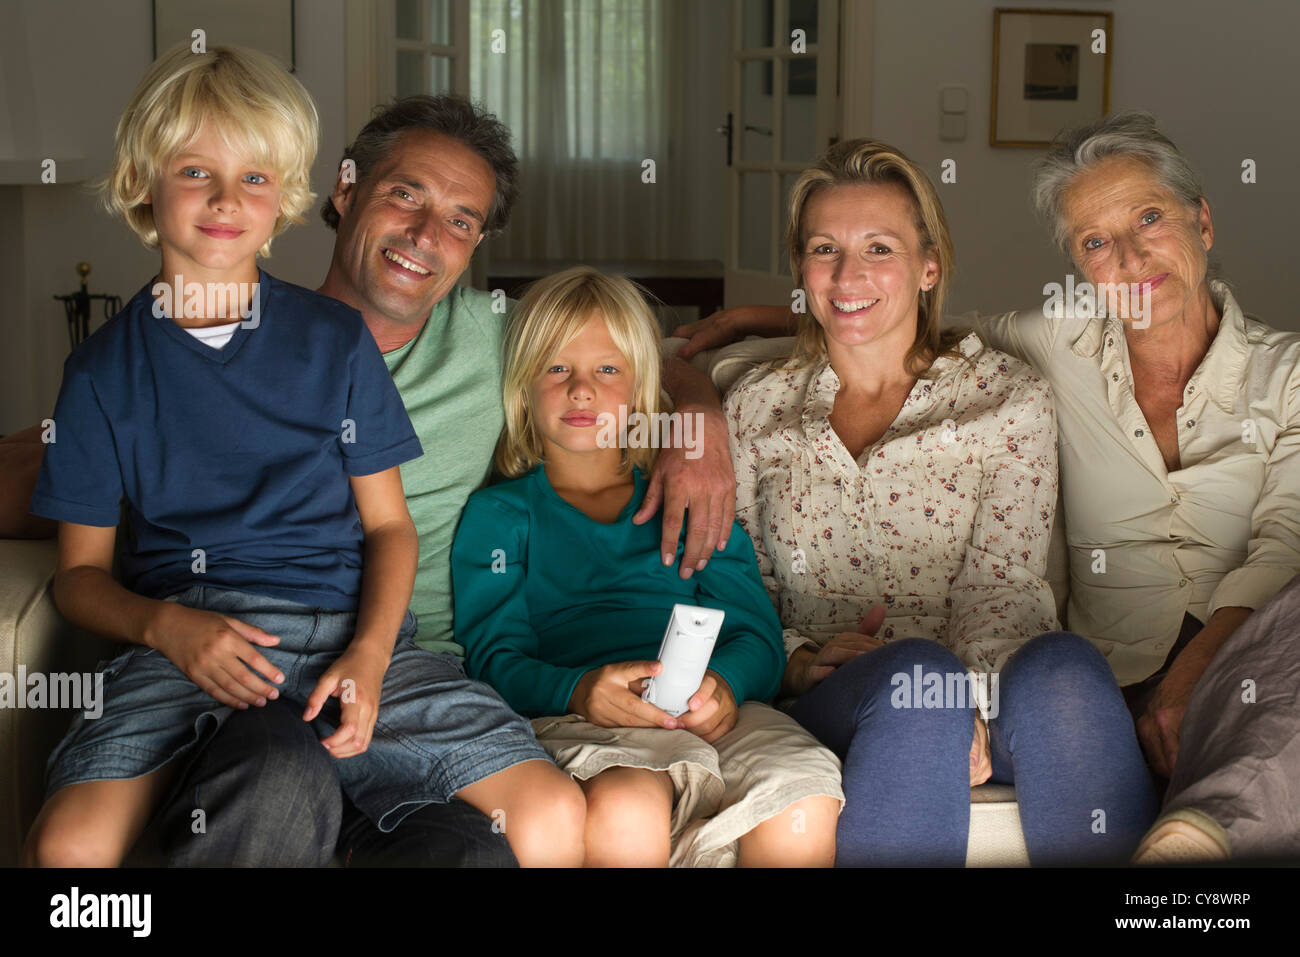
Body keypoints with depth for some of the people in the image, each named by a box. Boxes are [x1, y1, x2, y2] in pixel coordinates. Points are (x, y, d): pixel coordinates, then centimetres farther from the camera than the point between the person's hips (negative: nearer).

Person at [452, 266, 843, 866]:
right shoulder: (498, 513, 18)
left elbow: (757, 633, 14)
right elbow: (492, 655, 4)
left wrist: (725, 683, -11)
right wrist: (579, 692, -18)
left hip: (712, 715, 2)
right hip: (572, 721, -2)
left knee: (803, 811, -32)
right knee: (625, 812, -39)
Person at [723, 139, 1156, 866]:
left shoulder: (1010, 401, 8)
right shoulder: (755, 410, 13)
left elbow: (1002, 587, -3)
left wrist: (972, 710, -22)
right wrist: (799, 659, -10)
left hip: (994, 687, 1)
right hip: (832, 701, 0)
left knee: (1063, 669, -35)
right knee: (918, 671, -36)